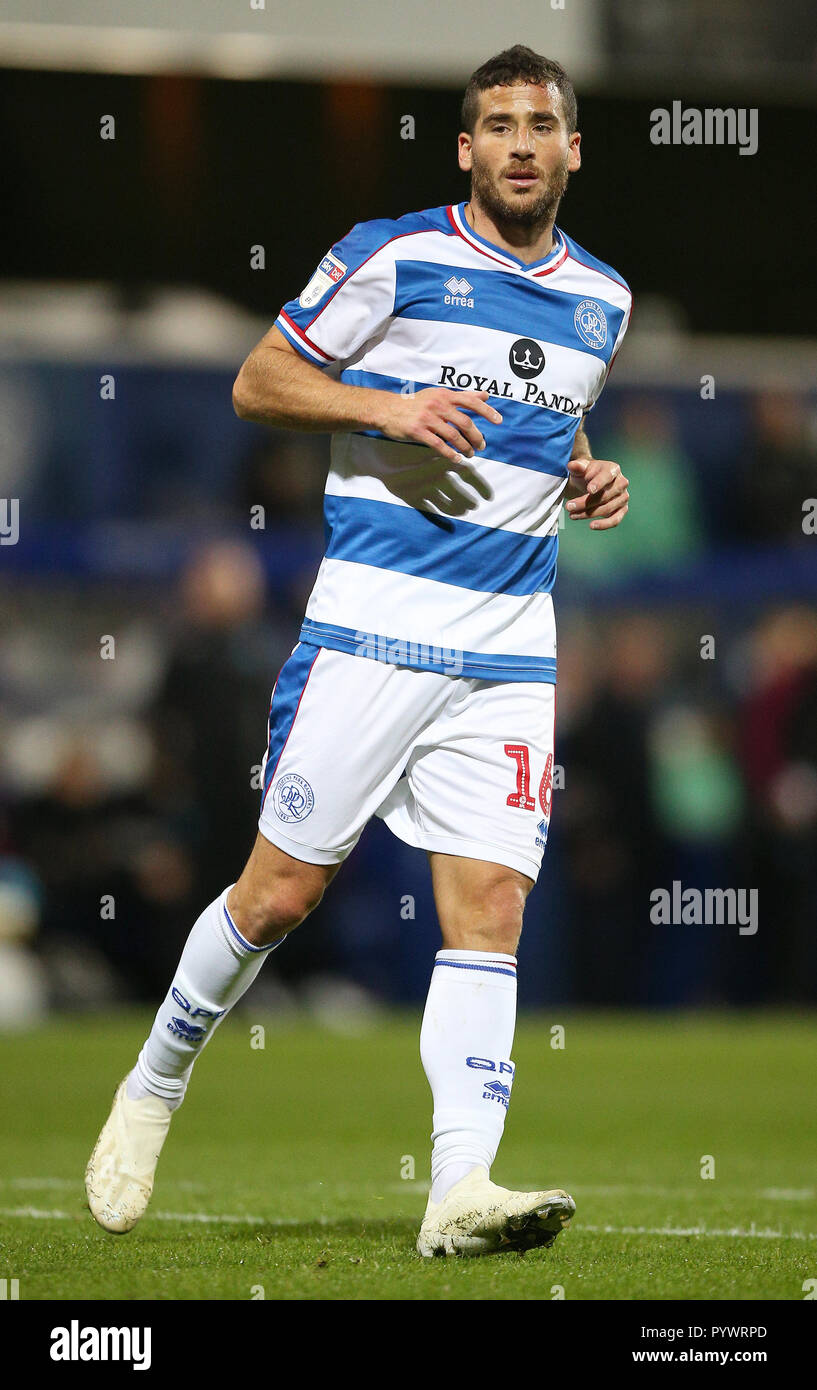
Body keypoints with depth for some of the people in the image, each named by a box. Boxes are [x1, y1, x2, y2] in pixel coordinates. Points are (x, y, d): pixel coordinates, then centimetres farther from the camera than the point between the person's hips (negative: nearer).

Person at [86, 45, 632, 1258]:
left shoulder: (601, 299, 14)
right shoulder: (394, 256, -3)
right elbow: (258, 384, 0)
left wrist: (590, 478, 9)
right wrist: (388, 406, -15)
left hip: (510, 648, 4)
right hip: (372, 628, -4)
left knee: (490, 906, -9)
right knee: (282, 891, -2)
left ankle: (462, 1185, -15)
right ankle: (153, 1087, 21)